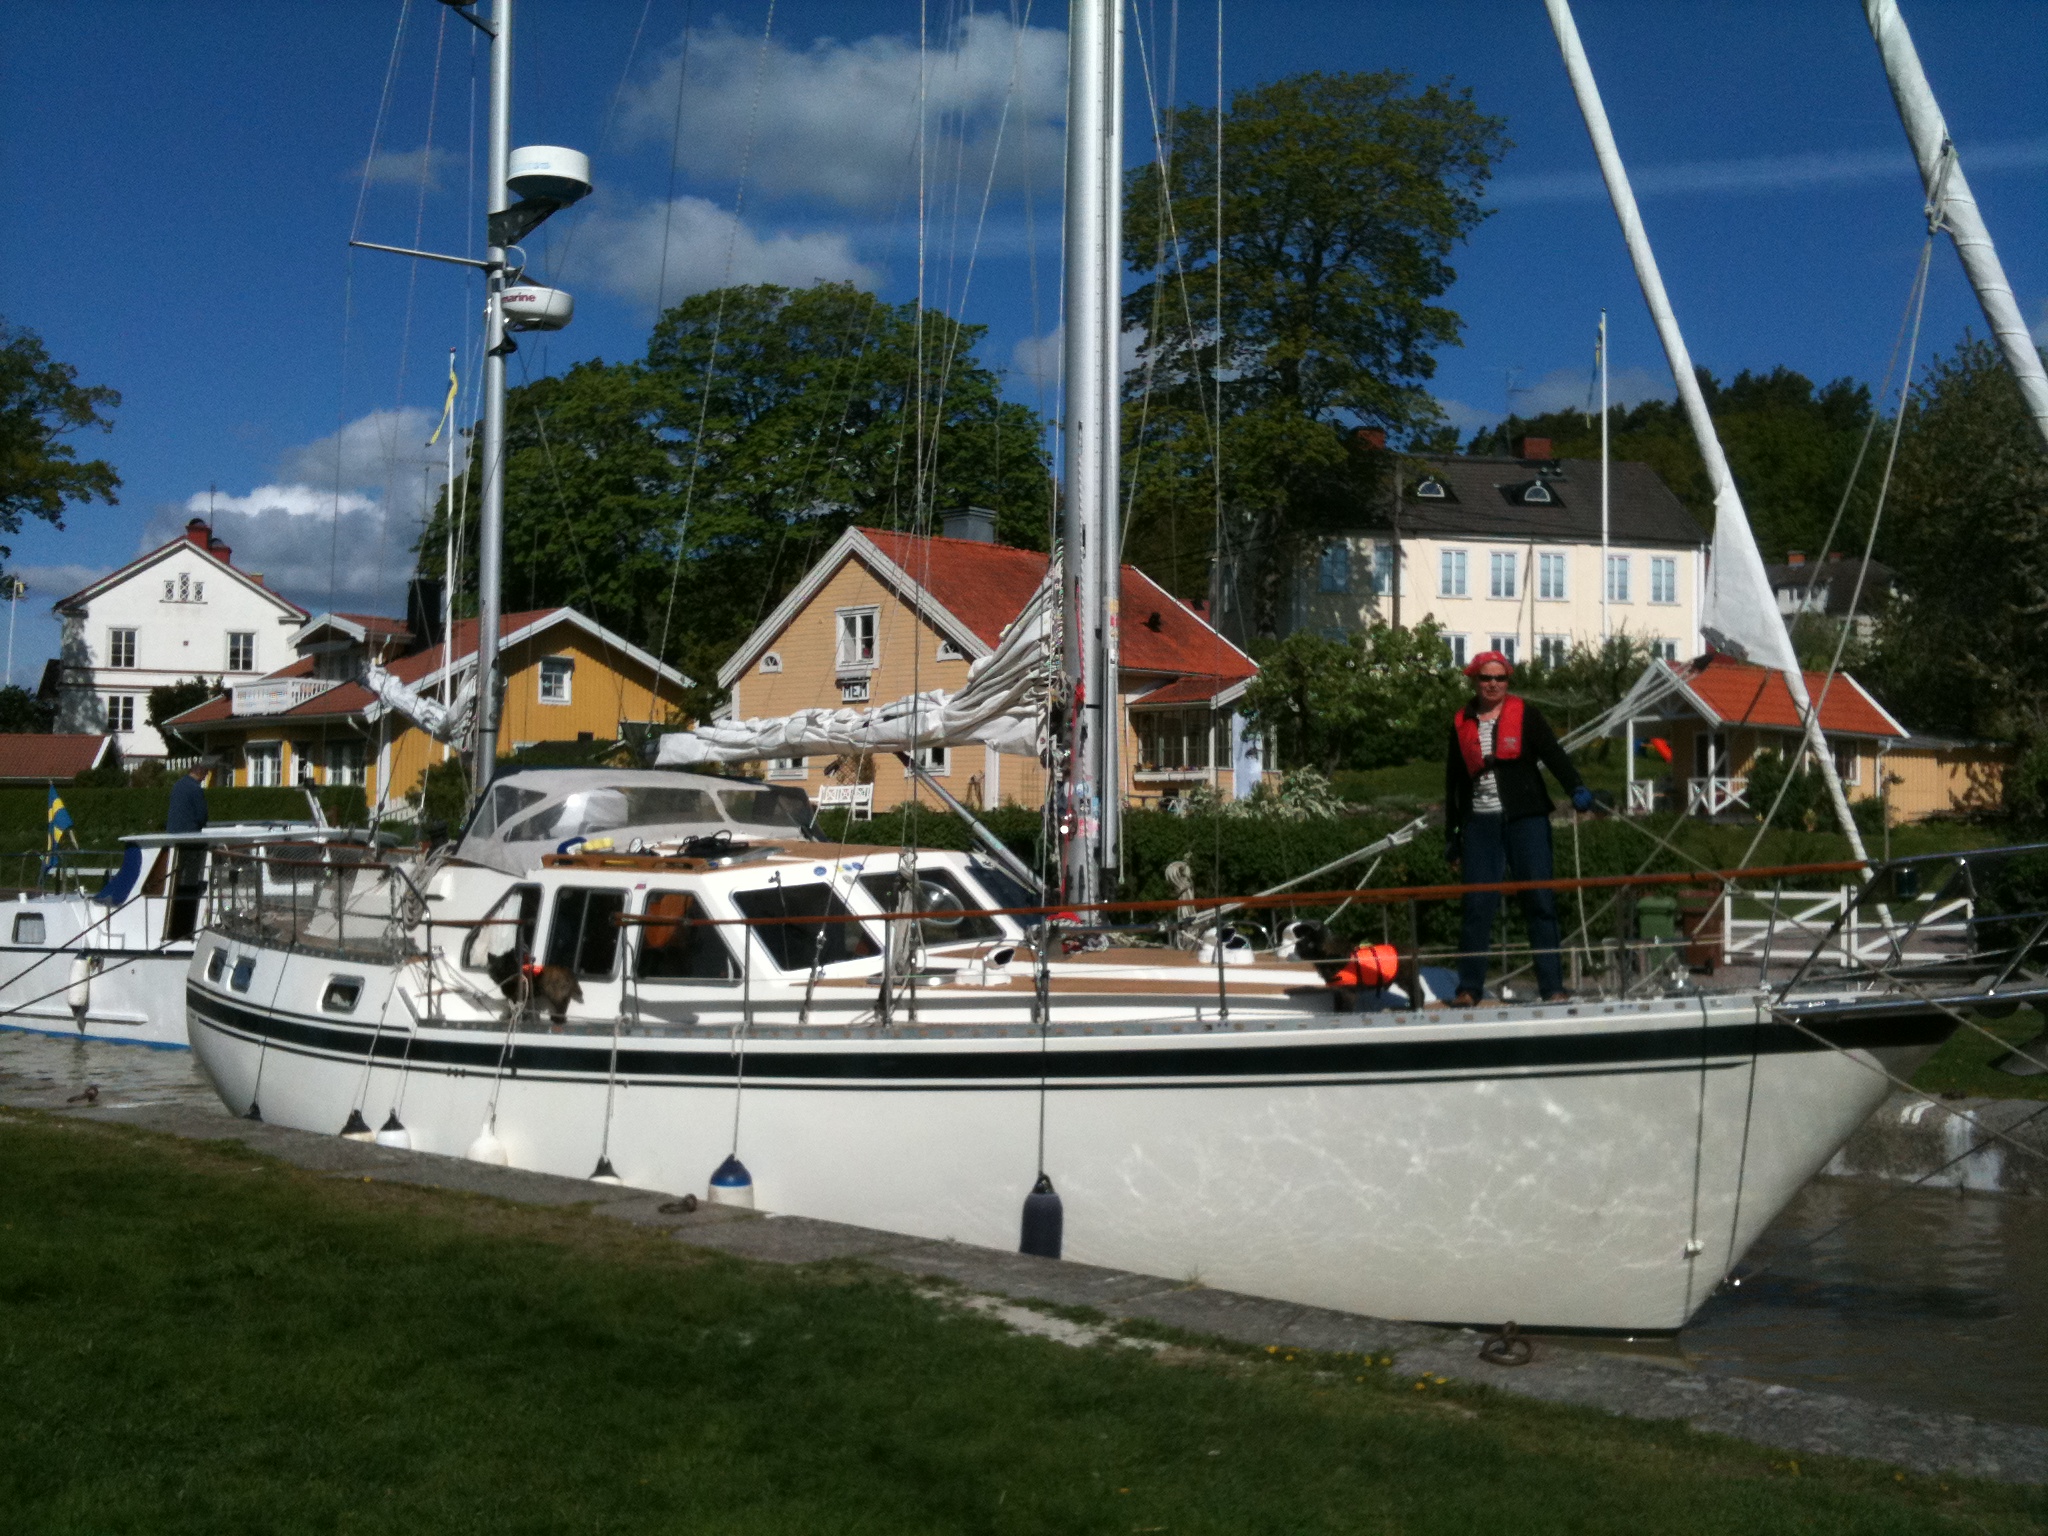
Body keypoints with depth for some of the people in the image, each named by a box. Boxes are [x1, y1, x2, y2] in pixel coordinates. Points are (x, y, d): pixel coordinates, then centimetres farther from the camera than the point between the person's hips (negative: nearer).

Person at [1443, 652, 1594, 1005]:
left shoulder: (1526, 714, 5)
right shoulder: (1461, 723, 12)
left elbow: (1553, 754, -6)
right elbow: (1453, 782, 16)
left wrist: (1576, 788, -24)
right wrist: (1451, 836, 15)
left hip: (1526, 820, -2)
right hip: (1480, 822, 2)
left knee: (1540, 901, -4)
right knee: (1478, 906, -3)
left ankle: (1552, 987, 0)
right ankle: (1469, 988, 3)